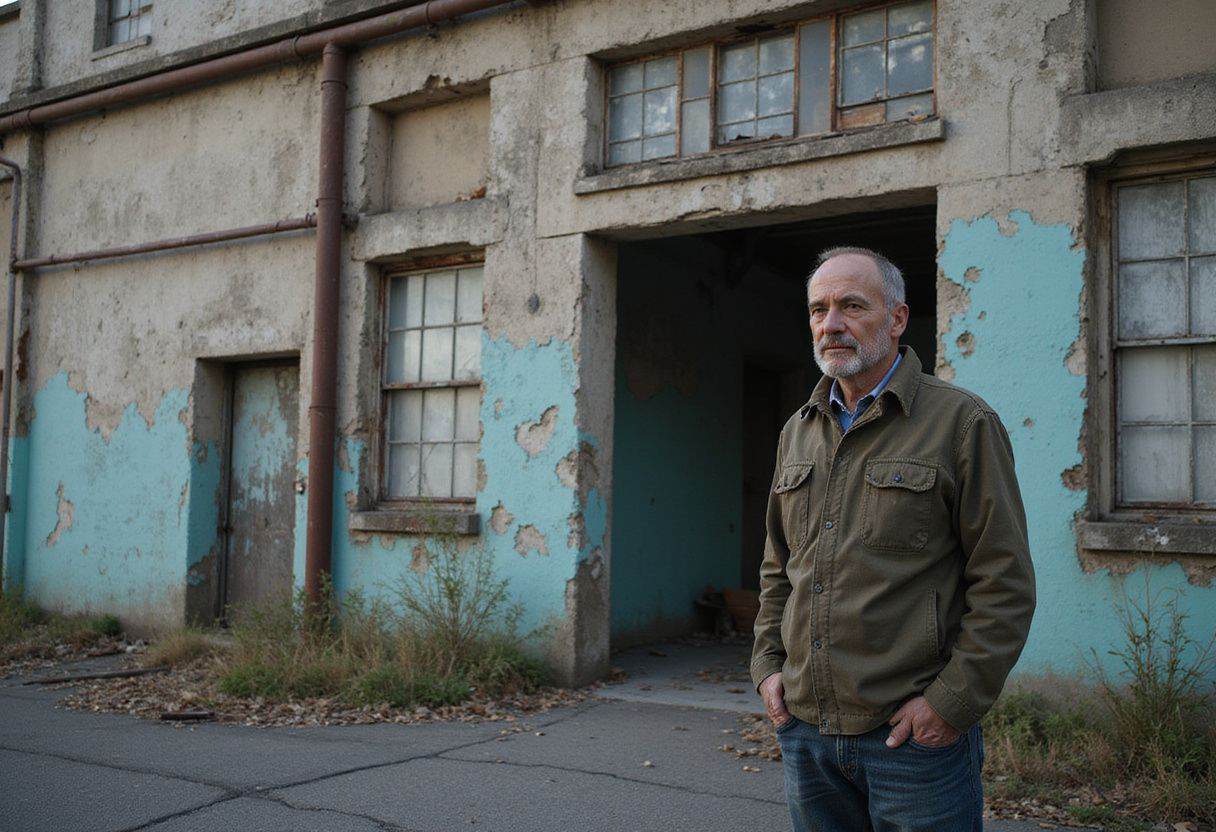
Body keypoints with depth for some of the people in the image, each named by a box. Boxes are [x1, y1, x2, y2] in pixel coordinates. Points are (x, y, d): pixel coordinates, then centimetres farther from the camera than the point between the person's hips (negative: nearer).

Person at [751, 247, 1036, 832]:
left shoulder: (962, 422, -6)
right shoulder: (797, 432, 11)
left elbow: (1005, 583, -9)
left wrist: (952, 701, -13)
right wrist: (768, 664, 8)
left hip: (915, 734, -5)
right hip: (804, 726, 5)